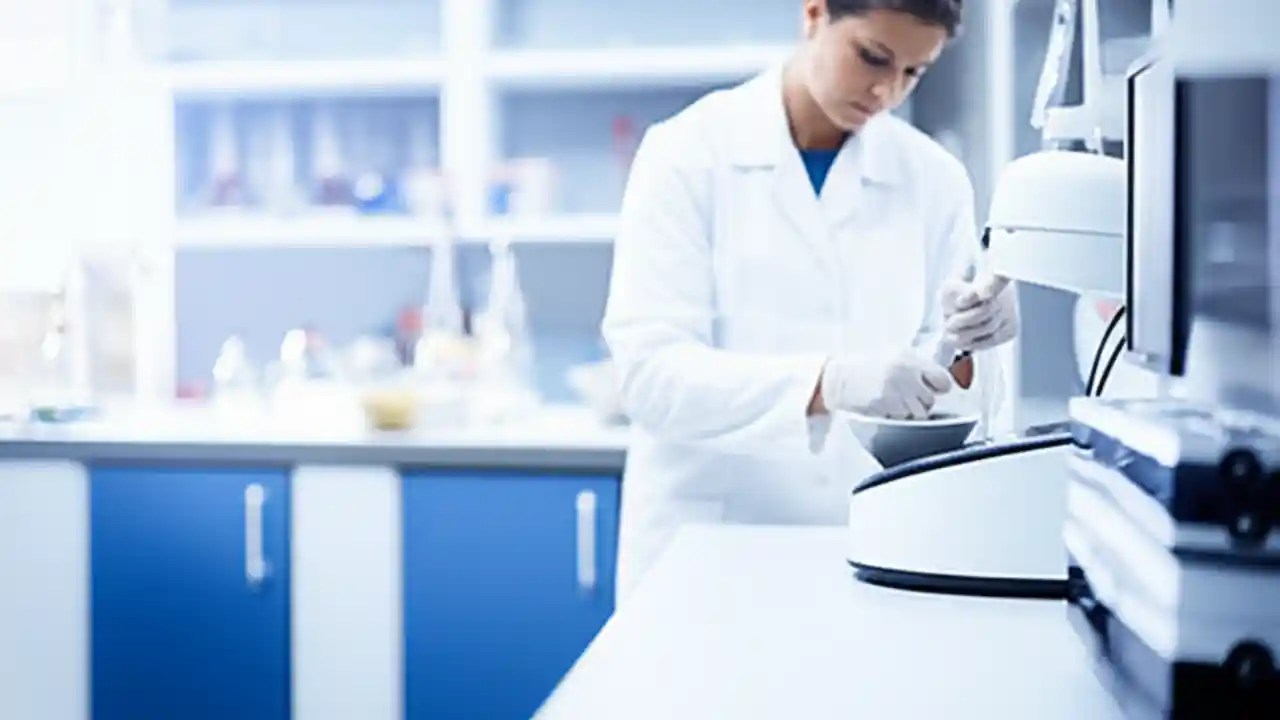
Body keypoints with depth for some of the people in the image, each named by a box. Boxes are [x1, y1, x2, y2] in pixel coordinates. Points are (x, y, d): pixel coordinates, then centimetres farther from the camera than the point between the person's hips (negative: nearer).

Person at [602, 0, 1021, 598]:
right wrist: (828, 382, -29)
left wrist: (961, 351, -17)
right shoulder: (689, 151, -6)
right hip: (706, 538, -2)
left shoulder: (934, 178, 2)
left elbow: (931, 401, 4)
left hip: (870, 540, 3)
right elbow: (651, 371, -16)